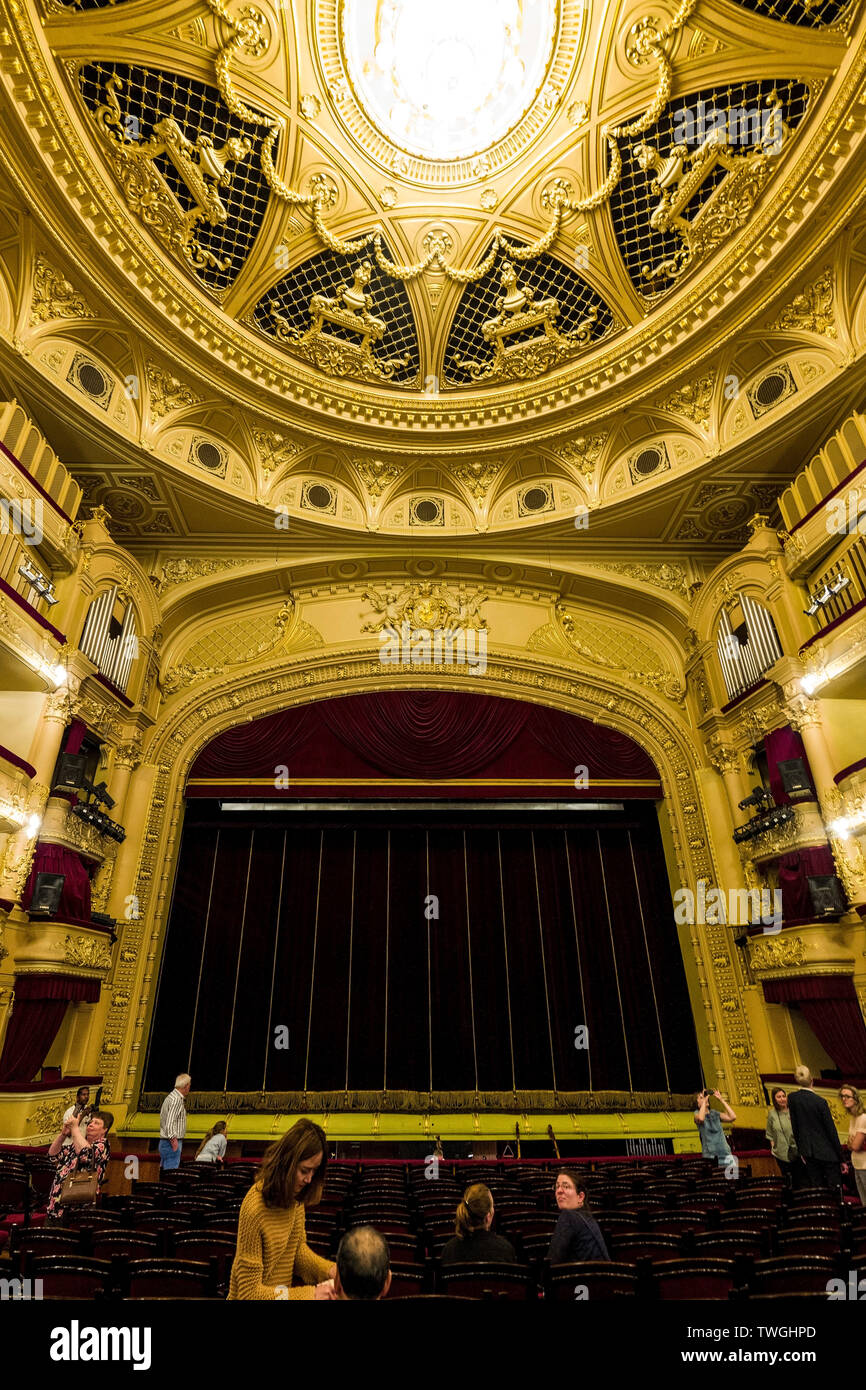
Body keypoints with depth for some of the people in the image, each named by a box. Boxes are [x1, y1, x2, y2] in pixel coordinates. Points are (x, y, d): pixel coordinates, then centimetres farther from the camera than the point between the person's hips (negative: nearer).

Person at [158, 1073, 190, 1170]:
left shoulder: (171, 1097, 15)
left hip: (165, 1142, 10)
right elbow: (170, 1123, -23)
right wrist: (173, 1140, -23)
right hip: (171, 1143, -10)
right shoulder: (177, 1100, -17)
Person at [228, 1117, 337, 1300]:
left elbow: (298, 1247, 5)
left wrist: (328, 1270, -11)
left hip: (283, 1292, 6)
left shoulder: (295, 1194, -4)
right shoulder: (254, 1209, -26)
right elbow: (249, 1291, -20)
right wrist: (310, 1294, -24)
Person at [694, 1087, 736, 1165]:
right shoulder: (697, 1113, 4)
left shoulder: (715, 1113, 15)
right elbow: (700, 1119, -21)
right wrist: (704, 1100, -12)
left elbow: (732, 1117, 2)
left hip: (725, 1152, 4)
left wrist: (721, 1099, 2)